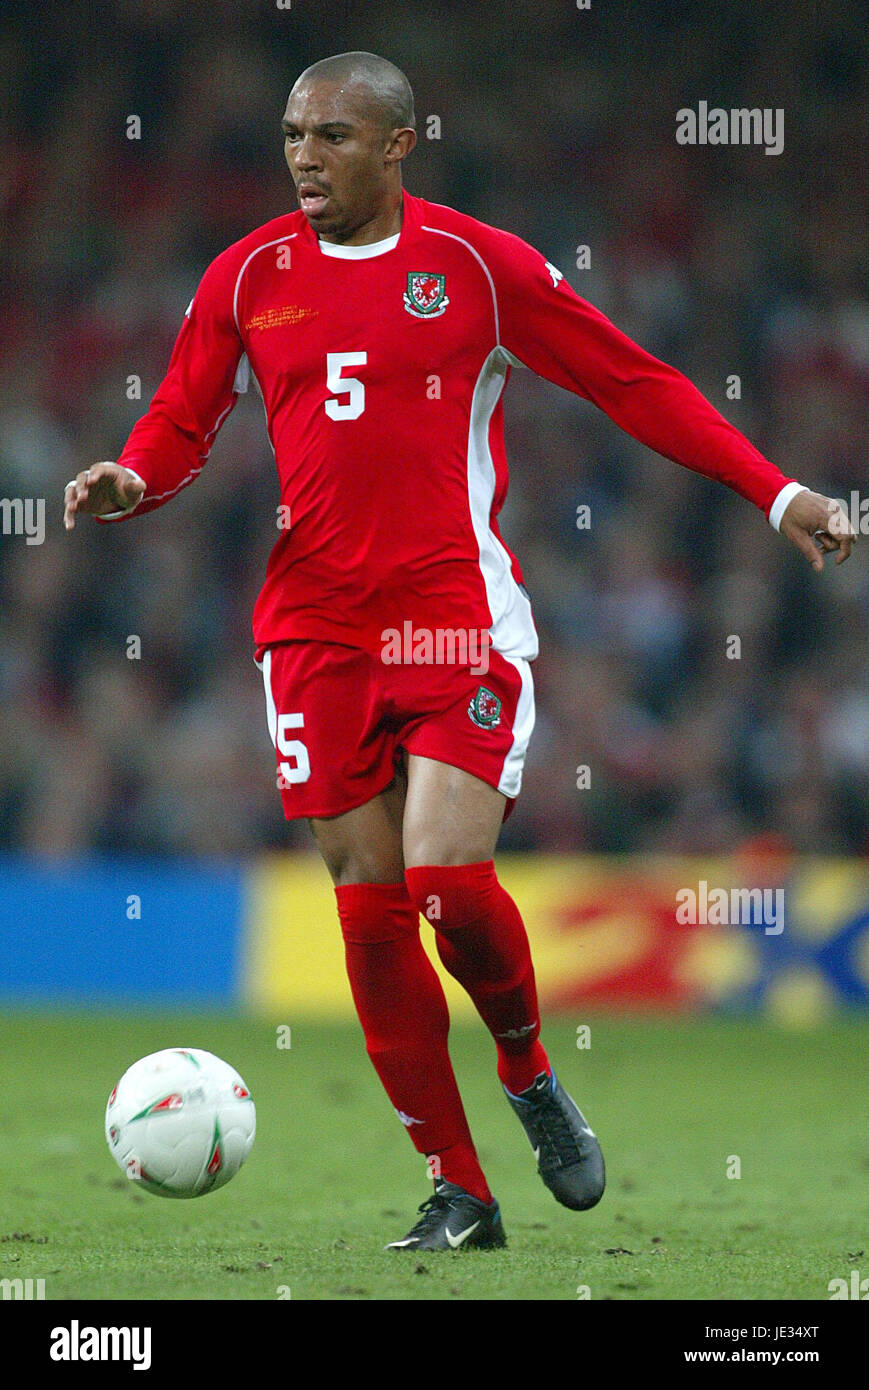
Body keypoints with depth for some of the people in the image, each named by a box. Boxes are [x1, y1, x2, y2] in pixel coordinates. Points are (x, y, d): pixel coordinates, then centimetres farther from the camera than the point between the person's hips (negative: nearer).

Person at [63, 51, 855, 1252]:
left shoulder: (480, 265, 0)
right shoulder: (248, 276, 7)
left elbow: (635, 384, 4)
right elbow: (182, 423, 14)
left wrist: (774, 493, -1)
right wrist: (131, 480, -9)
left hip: (459, 616, -3)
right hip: (318, 631, 3)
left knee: (448, 879, -17)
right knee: (369, 906, 0)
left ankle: (530, 1074, 15)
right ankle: (459, 1193, 10)